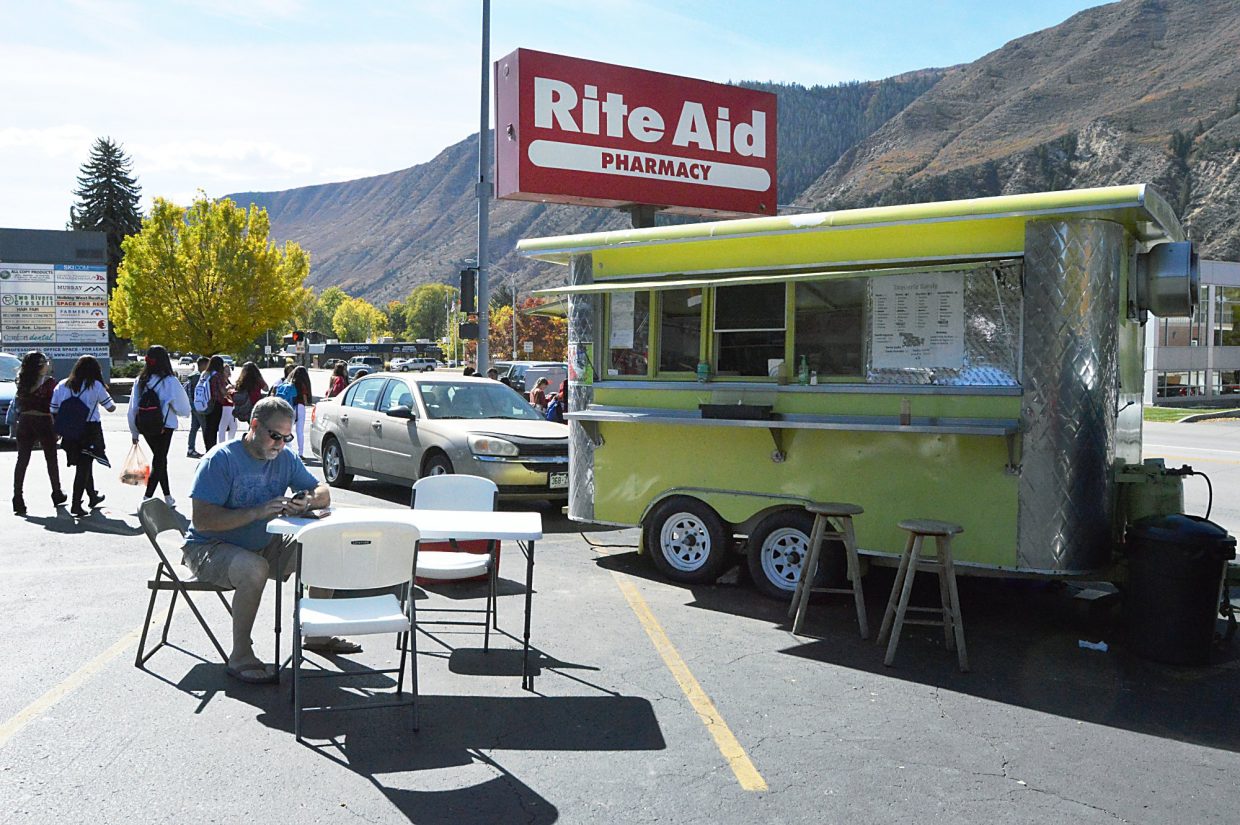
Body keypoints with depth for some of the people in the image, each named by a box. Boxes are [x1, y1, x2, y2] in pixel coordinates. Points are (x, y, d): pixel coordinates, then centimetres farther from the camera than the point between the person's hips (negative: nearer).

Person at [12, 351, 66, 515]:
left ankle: (18, 498, -7)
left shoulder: (22, 381, 5)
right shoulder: (49, 382, -9)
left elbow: (17, 403, 7)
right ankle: (57, 494, 25)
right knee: (51, 460, 13)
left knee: (22, 460, 2)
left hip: (24, 422, 4)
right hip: (43, 422, -4)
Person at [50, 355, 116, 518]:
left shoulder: (62, 386, 6)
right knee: (84, 466, -1)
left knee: (84, 465, 20)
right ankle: (76, 504, -7)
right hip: (90, 431, -5)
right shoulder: (95, 386, -6)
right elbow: (111, 408, 2)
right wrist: (113, 405, 22)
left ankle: (93, 496, 36)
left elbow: (53, 411, 6)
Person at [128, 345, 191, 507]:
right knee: (159, 461, 2)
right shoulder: (169, 381, -13)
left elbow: (133, 408, 3)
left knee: (160, 459, 19)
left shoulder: (140, 380, 0)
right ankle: (147, 498, -8)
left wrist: (134, 432, 12)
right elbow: (183, 408, -7)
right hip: (164, 427, -5)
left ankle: (167, 497, 27)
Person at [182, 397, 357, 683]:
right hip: (209, 548, -7)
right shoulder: (220, 459, -19)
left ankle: (317, 635, 11)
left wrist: (308, 501, -19)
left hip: (263, 545, 7)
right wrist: (257, 512, -32)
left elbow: (323, 492, 6)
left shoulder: (285, 458, 2)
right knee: (253, 568, -38)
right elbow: (201, 519, -25)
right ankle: (240, 658, -23)